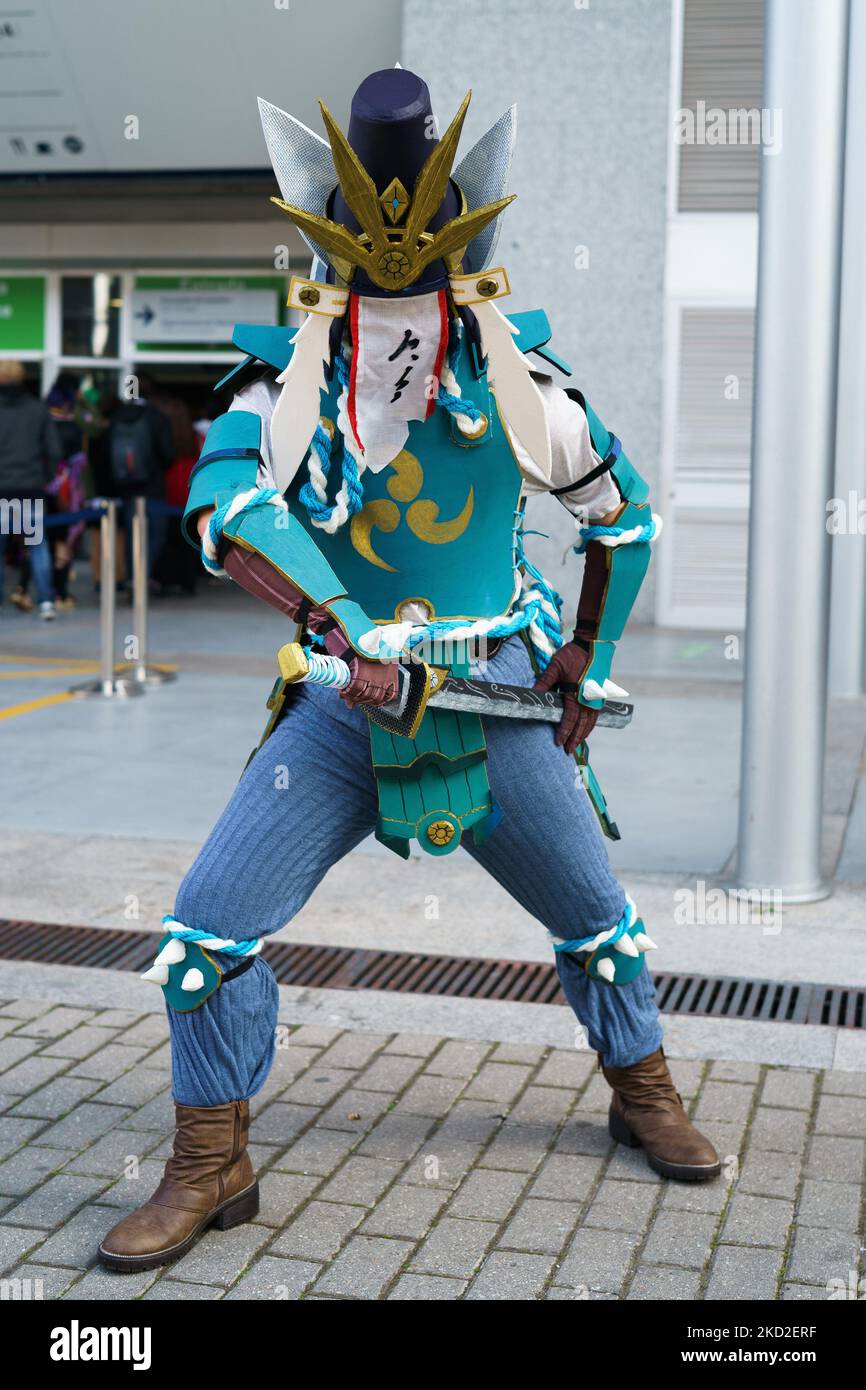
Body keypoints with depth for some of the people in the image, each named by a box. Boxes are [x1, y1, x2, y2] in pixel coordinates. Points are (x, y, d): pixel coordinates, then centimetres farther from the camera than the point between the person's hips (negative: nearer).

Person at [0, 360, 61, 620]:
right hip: (32, 487, 2)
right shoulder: (39, 409, 3)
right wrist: (45, 478, 11)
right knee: (38, 544, 7)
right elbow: (54, 451, 1)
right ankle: (46, 601, 1)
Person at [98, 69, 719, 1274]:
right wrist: (341, 626, -39)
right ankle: (211, 1169, 10)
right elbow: (222, 501, -26)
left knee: (597, 923, 13)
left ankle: (644, 1096, 41)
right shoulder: (289, 384, -6)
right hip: (345, 710, 0)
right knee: (208, 931, -8)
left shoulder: (520, 388, -4)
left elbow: (626, 517, 11)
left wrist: (587, 666, 11)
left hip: (501, 712, 1)